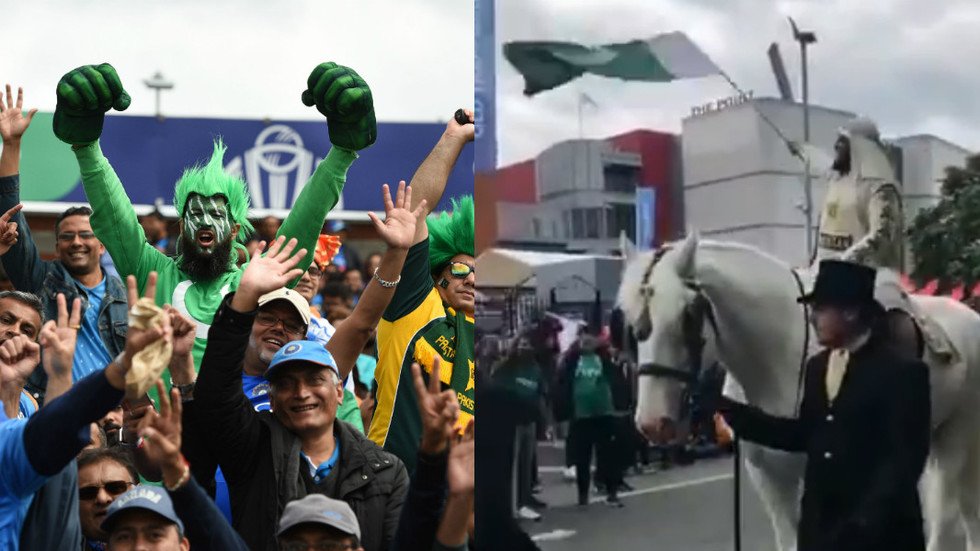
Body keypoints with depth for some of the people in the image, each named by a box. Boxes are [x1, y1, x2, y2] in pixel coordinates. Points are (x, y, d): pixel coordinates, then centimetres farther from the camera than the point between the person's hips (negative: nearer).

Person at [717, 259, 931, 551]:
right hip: (820, 525, 7)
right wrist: (732, 411, 2)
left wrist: (866, 522, -25)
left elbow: (905, 459, -16)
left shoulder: (902, 372, -13)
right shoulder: (818, 366, 10)